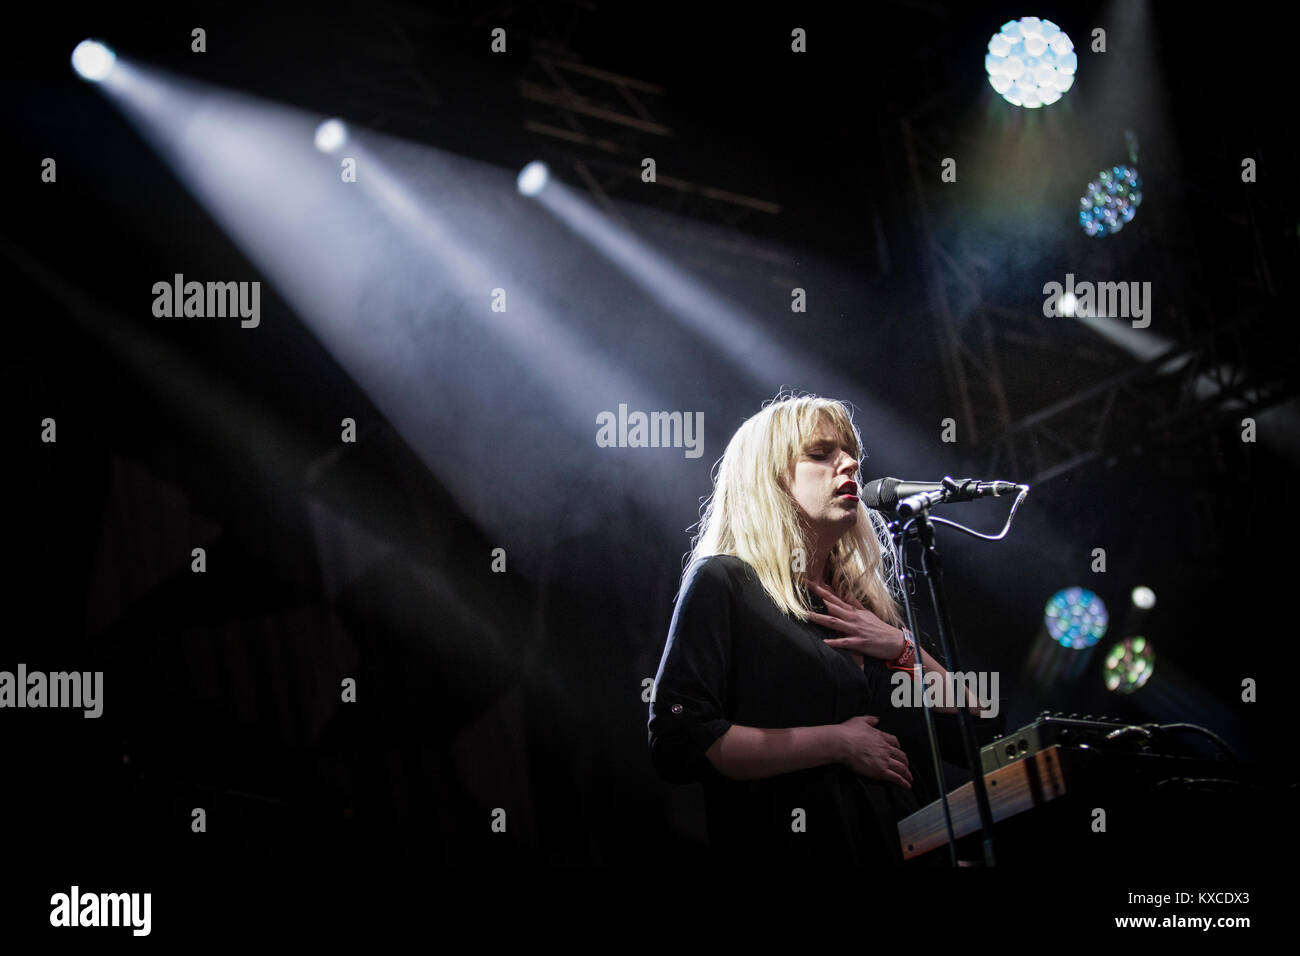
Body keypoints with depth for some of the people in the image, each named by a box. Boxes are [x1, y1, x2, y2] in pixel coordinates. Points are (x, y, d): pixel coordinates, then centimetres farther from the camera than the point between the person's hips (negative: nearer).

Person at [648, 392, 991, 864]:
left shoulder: (864, 597, 13)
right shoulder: (722, 583, -6)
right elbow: (677, 741, -18)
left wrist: (902, 648, -4)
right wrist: (837, 744, -15)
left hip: (901, 843, 6)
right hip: (790, 846, -6)